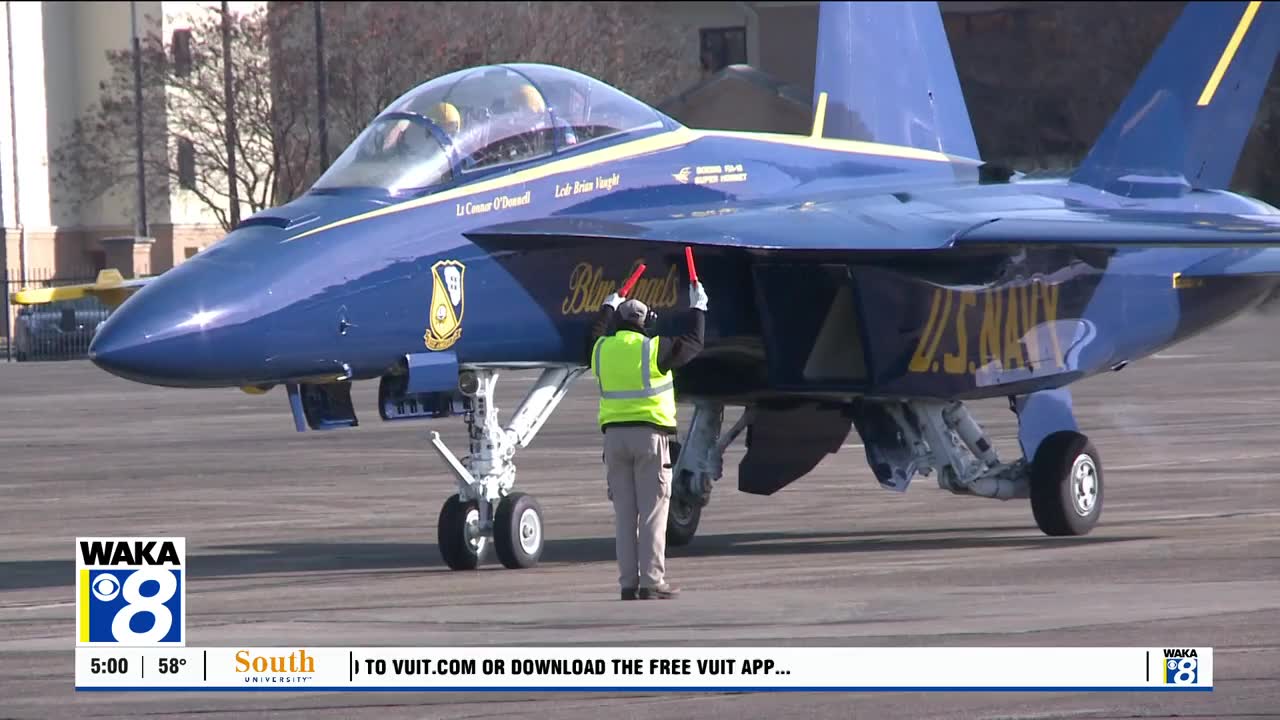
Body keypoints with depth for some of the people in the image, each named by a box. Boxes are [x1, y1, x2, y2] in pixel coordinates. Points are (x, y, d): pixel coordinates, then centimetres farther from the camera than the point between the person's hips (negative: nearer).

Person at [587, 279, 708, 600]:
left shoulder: (602, 349, 6)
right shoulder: (653, 349, -7)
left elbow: (594, 337, 32)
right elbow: (692, 344, 7)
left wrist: (607, 308, 48)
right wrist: (698, 309, 23)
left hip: (615, 435, 5)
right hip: (650, 434, -5)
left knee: (624, 512, 7)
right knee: (652, 511, -4)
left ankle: (628, 582, 6)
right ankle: (652, 582, -7)